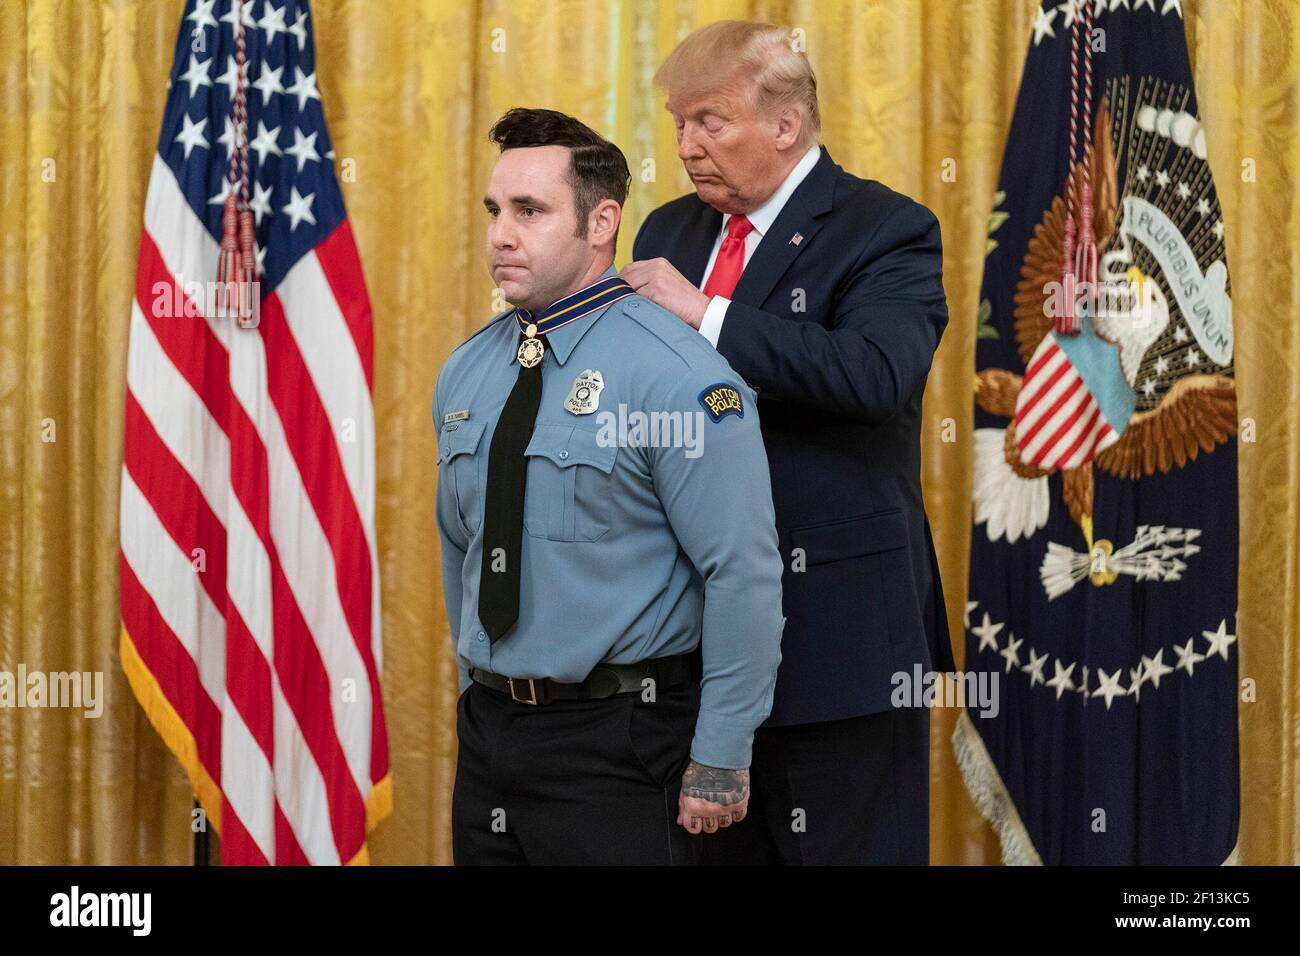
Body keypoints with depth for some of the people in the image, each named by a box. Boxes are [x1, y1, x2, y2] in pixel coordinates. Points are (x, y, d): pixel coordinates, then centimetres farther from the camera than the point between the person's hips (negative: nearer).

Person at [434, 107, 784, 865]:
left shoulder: (673, 373, -13)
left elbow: (744, 574, -16)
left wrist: (720, 759, -16)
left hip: (620, 746, -6)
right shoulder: (465, 375, 7)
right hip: (489, 736, 6)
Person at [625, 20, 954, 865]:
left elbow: (875, 372, -27)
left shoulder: (887, 232, -8)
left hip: (837, 629, -7)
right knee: (717, 849, 14)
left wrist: (707, 314, -25)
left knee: (849, 848, 0)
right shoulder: (669, 232, 13)